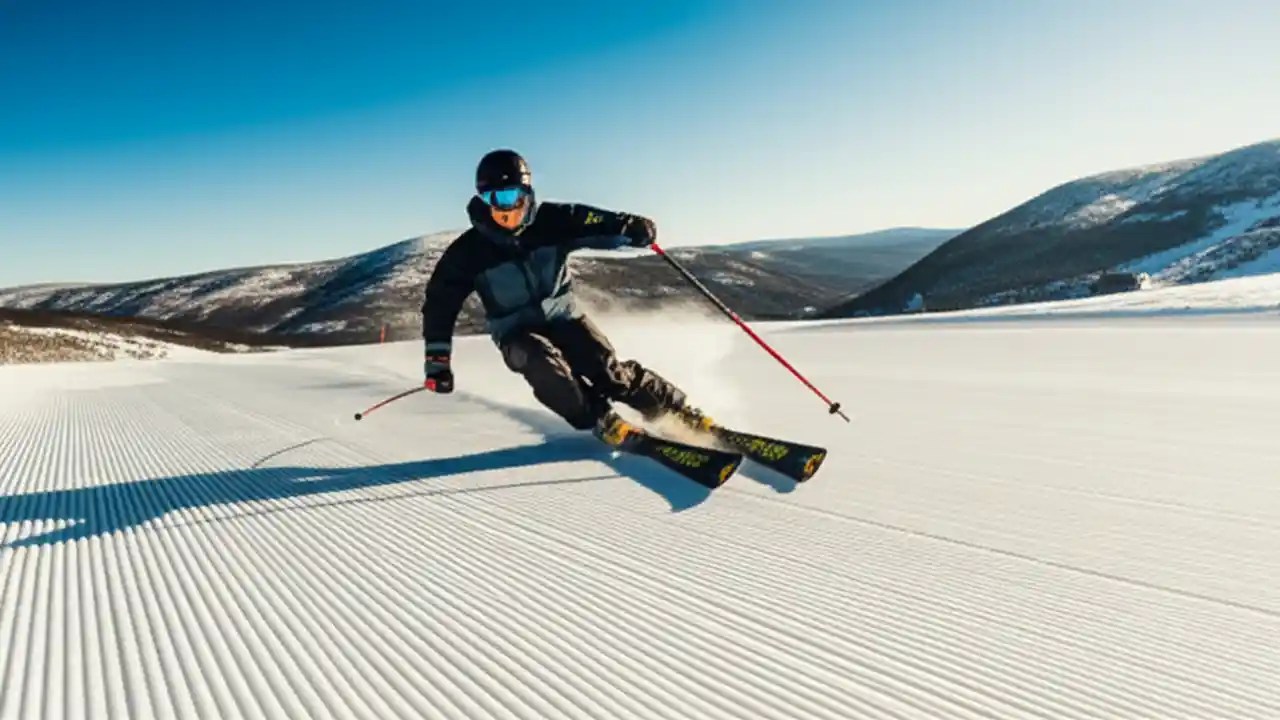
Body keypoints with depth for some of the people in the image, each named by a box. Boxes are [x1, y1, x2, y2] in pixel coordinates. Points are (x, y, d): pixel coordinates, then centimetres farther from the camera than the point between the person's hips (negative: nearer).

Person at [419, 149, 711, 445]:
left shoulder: (551, 221, -15)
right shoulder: (468, 251, -16)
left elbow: (596, 225, -19)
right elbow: (440, 302, -9)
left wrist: (632, 228, -42)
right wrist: (437, 361, -11)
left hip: (562, 314, 1)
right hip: (515, 331, -1)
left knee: (609, 370, -14)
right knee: (543, 364, -32)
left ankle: (679, 412, 1)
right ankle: (602, 421, -14)